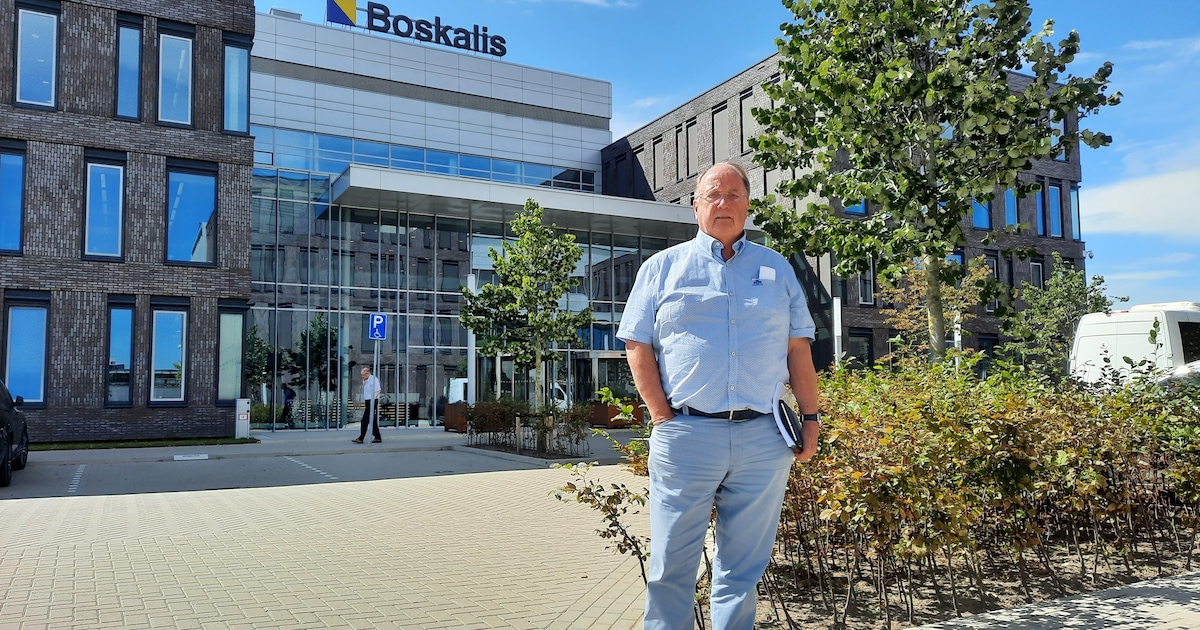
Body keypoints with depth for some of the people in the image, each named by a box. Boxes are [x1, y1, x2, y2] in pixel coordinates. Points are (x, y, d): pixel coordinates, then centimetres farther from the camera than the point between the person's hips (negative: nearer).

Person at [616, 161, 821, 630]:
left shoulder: (777, 269, 15)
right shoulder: (663, 267, 9)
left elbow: (799, 350, 13)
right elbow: (637, 346, 4)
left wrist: (810, 418, 4)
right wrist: (661, 417, -5)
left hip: (764, 439, 2)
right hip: (686, 435, -2)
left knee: (744, 565, 10)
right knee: (671, 563, 3)